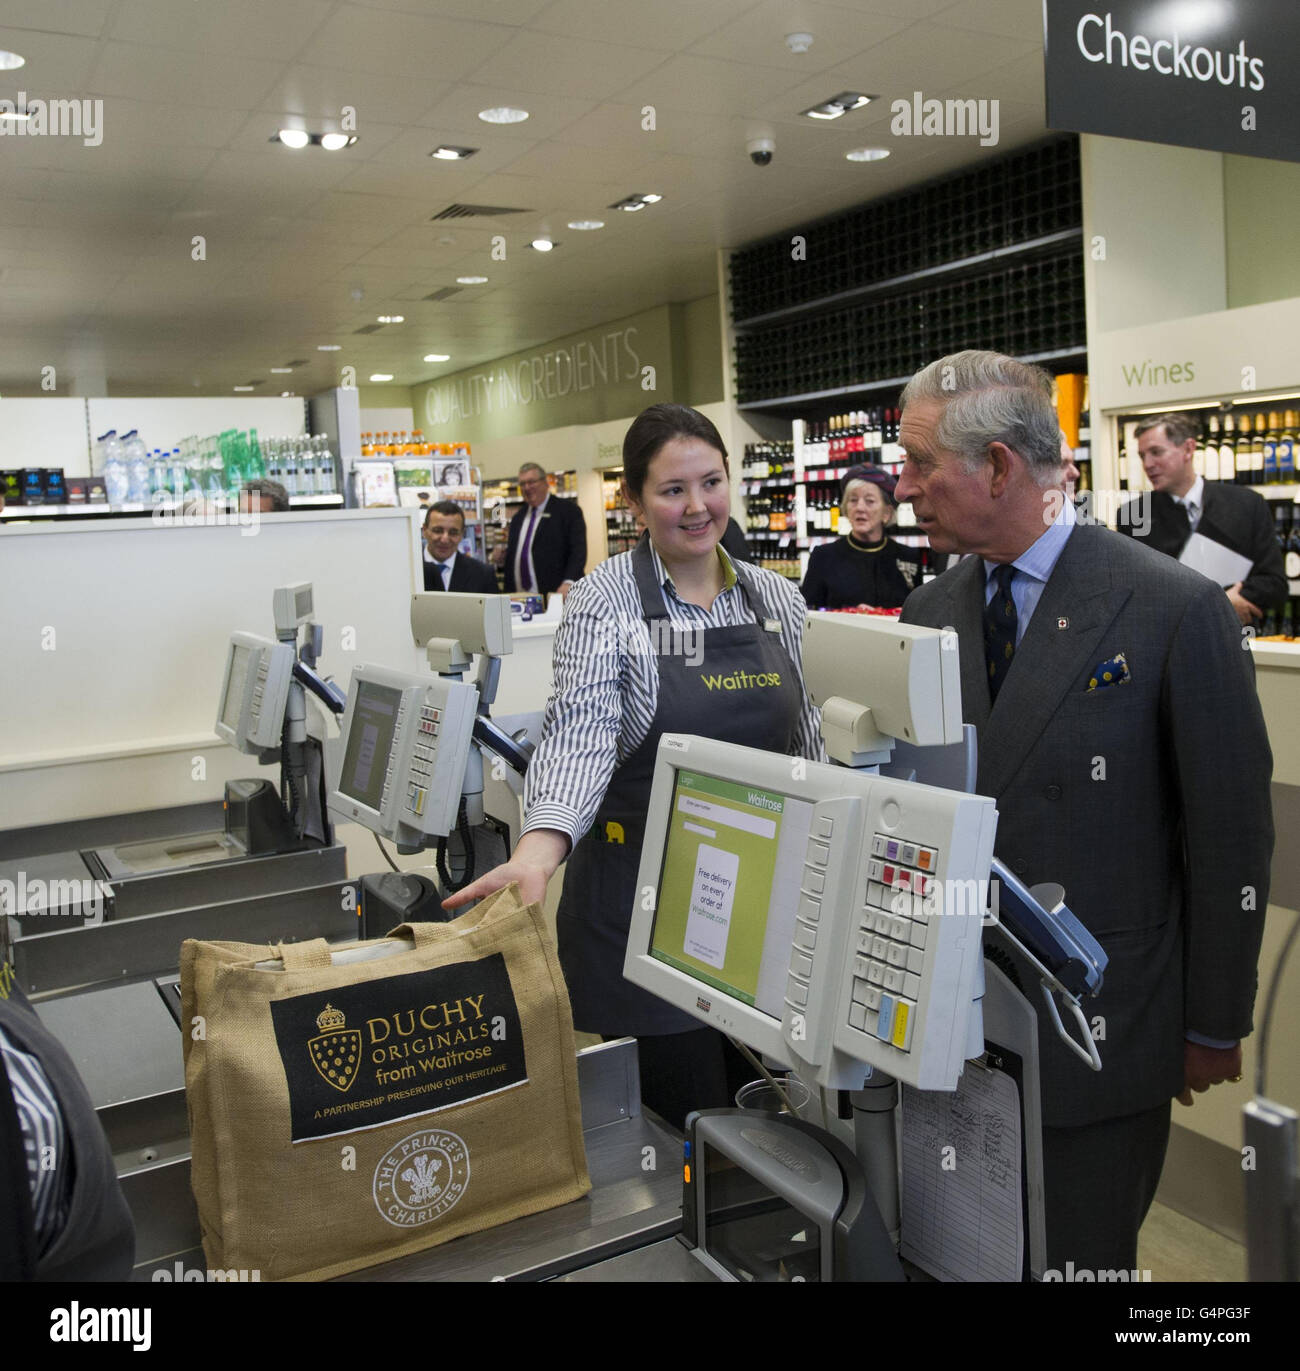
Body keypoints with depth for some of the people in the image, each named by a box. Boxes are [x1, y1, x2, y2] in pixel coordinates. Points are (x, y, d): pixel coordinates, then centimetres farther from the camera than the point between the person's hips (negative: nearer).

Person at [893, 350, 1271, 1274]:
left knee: (1076, 1258, 13)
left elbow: (1232, 834, -9)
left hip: (1099, 1027, -4)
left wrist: (1215, 1027, -3)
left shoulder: (1175, 610, -14)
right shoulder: (931, 615, 3)